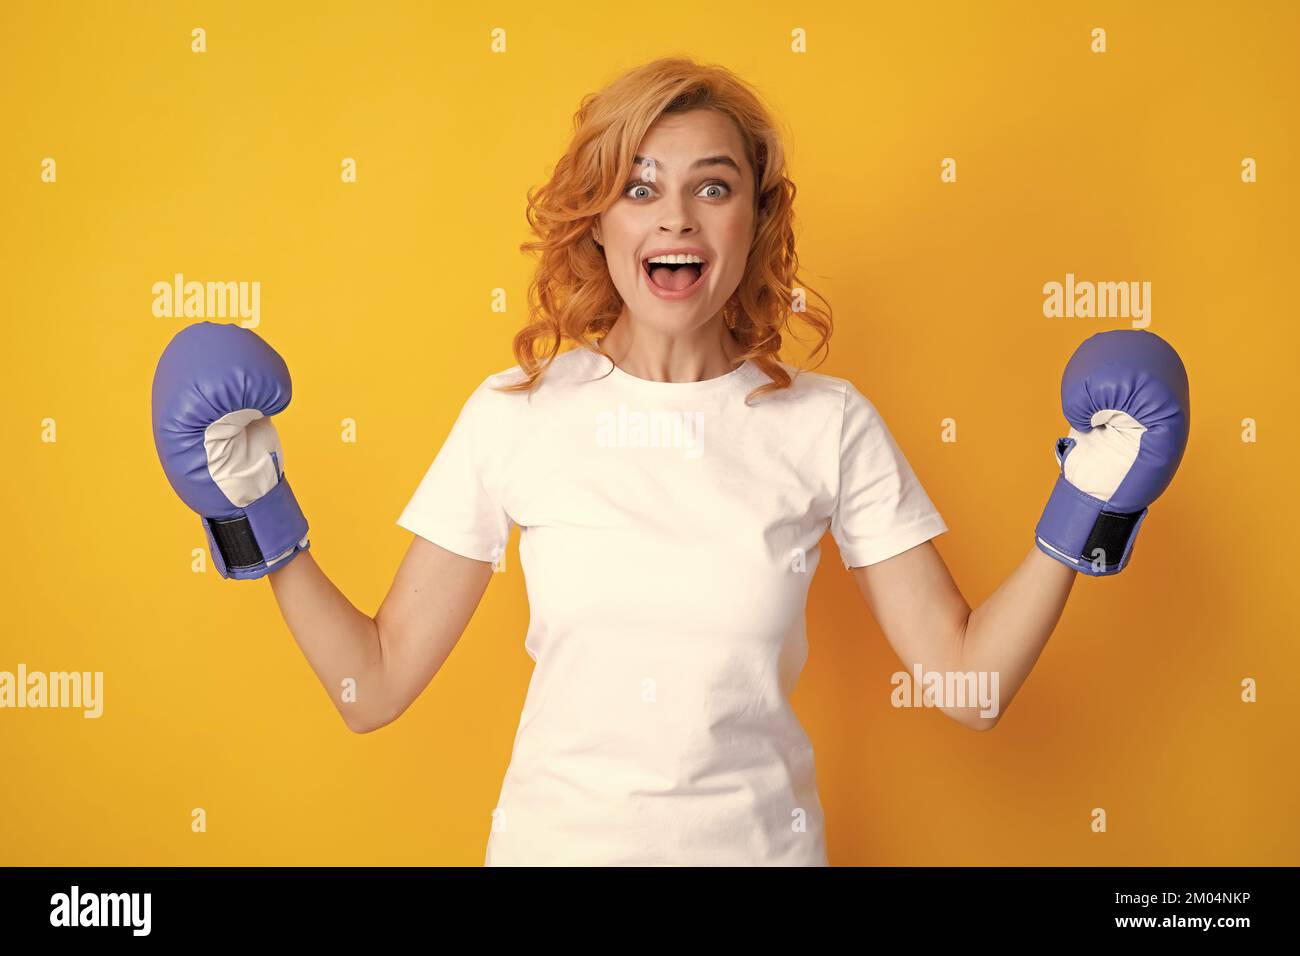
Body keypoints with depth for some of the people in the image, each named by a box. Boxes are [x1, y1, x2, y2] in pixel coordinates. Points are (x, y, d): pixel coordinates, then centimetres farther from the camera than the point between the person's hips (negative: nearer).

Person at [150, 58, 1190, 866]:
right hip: (554, 836, 0)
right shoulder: (512, 415, -7)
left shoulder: (830, 425, -7)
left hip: (760, 838, 0)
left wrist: (1083, 519, -13)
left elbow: (968, 680, -5)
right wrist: (261, 524, -12)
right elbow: (373, 685, -4)